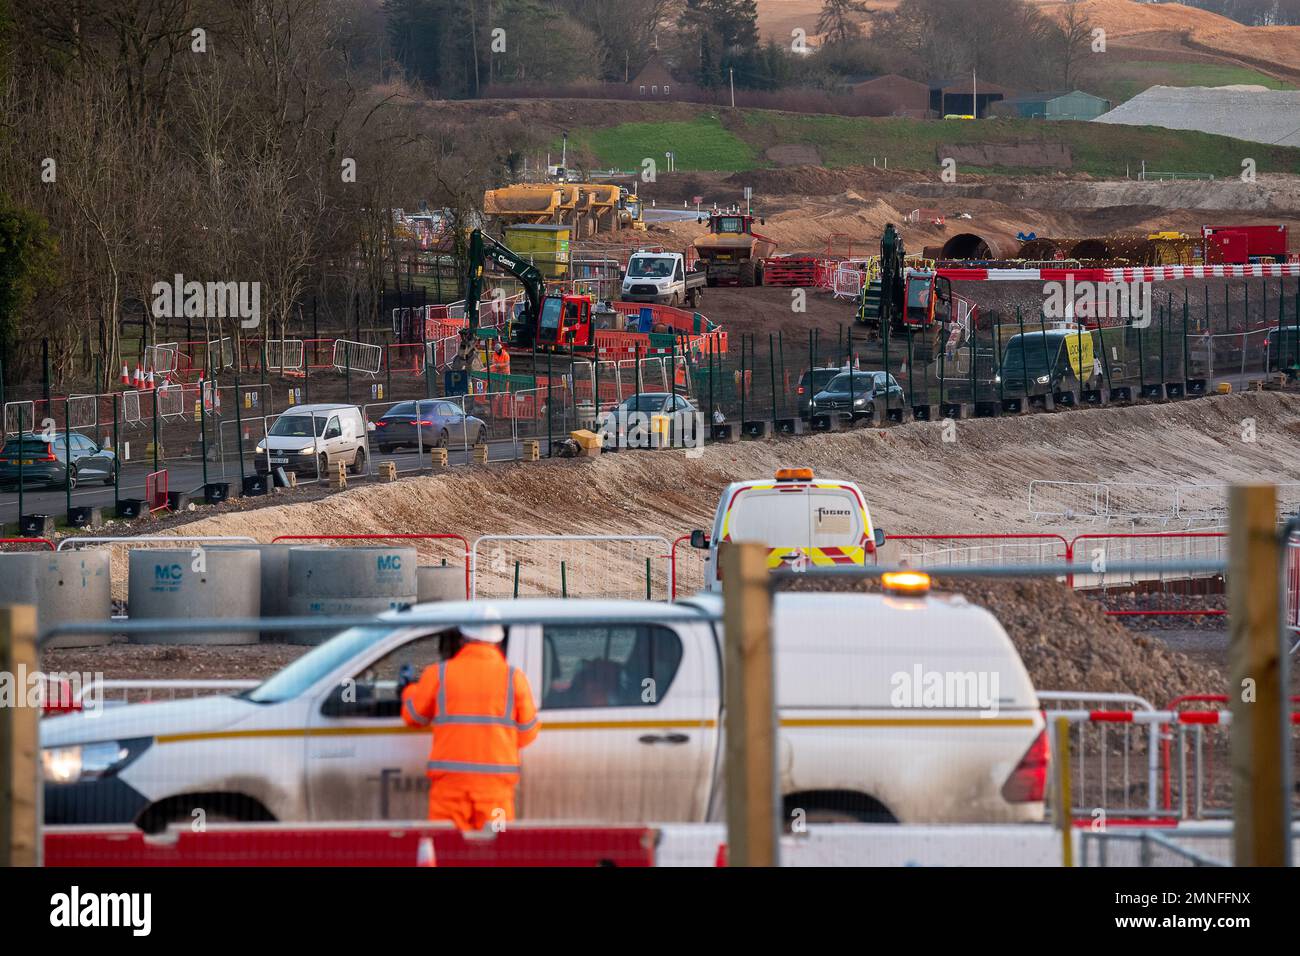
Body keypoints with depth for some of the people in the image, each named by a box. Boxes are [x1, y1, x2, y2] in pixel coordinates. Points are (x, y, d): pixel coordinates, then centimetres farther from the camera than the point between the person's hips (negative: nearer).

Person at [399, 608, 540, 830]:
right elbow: (527, 734, 7)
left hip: (450, 780, 0)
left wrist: (408, 689, 35)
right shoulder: (514, 677, 2)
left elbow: (414, 717, 15)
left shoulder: (438, 674, 1)